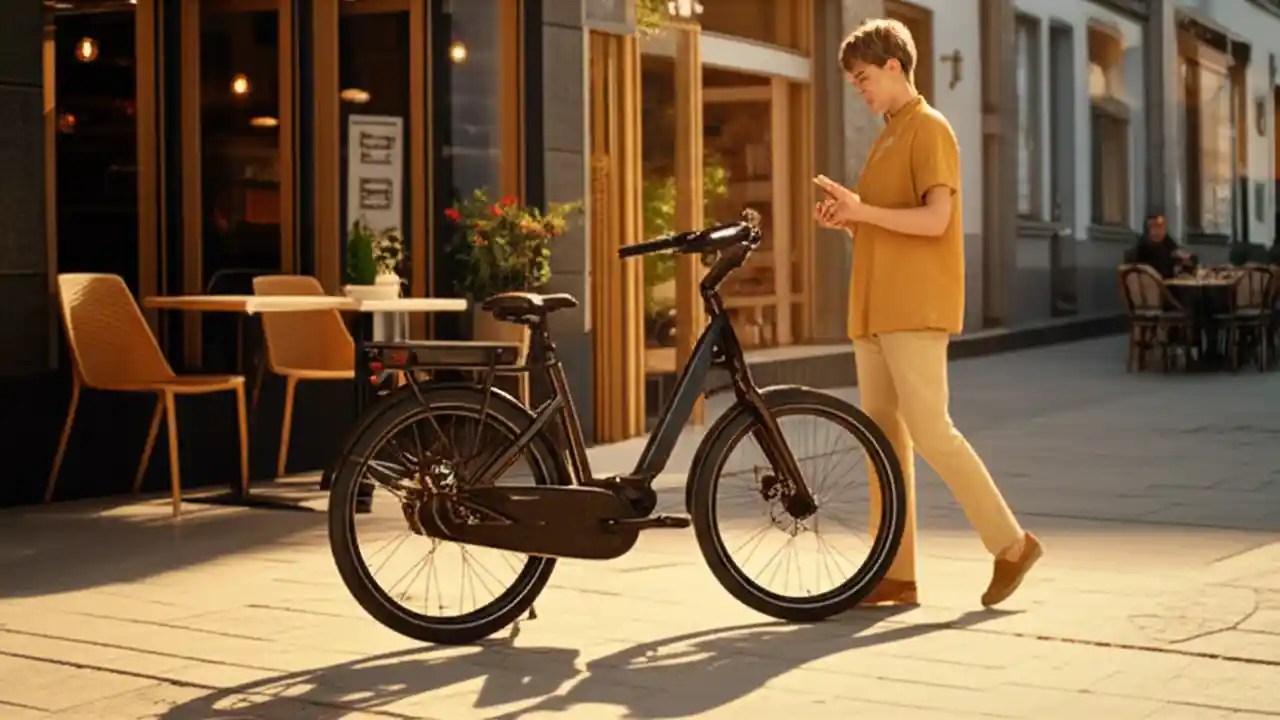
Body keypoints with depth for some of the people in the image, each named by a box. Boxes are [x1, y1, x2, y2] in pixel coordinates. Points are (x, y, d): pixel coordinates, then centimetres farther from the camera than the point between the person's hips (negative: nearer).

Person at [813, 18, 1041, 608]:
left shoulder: (929, 129, -5)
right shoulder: (885, 139, 22)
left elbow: (935, 220, -17)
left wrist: (863, 210, -16)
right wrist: (845, 218, 6)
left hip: (916, 312, -9)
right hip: (874, 312, 9)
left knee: (930, 432, -12)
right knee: (884, 438, 5)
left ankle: (1010, 543, -1)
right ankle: (896, 574, 8)